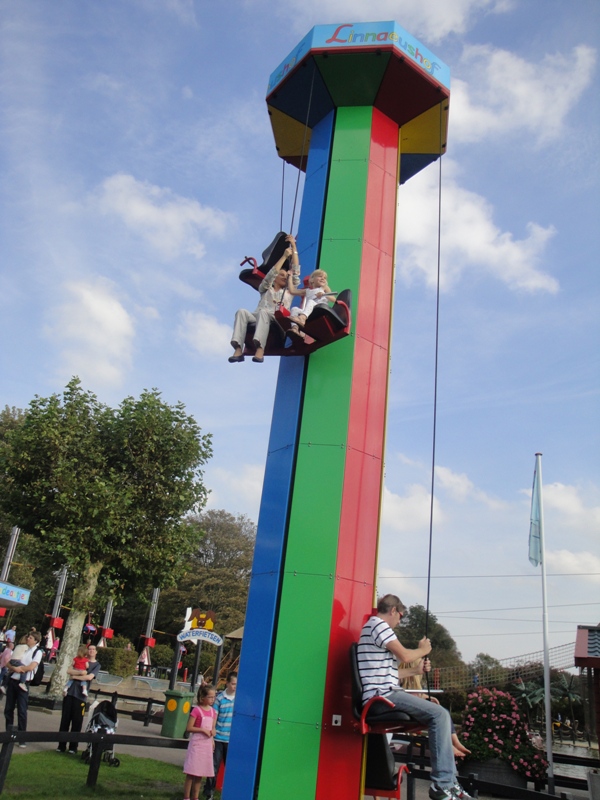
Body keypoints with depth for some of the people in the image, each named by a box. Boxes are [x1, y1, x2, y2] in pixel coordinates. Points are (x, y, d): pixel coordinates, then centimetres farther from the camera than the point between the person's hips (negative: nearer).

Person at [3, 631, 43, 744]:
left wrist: (16, 668, -6)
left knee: (22, 711, -4)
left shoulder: (38, 652, -5)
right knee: (8, 709, 12)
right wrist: (14, 668, -15)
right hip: (12, 681, 5)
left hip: (23, 683, -5)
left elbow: (31, 667, -15)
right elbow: (9, 662, 7)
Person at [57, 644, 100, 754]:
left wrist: (75, 676, -7)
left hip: (80, 695, -2)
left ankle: (73, 746, 9)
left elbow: (90, 677, -11)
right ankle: (61, 745, 11)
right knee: (65, 719, 3)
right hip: (70, 692, 3)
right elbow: (68, 671, 0)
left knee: (77, 722, 0)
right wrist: (80, 672, -14)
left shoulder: (97, 665, 5)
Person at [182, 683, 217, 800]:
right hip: (196, 744, -6)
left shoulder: (213, 711, 6)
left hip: (207, 745, 6)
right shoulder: (196, 710, -13)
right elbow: (189, 728, -15)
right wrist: (203, 730, -21)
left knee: (200, 775, 13)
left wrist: (212, 735, -2)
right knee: (191, 773, 1)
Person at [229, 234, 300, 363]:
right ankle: (238, 349, -44)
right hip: (257, 317, 2)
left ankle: (260, 349, -56)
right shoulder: (265, 288, 28)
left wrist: (293, 246, 21)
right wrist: (284, 256, 11)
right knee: (241, 311, -29)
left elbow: (295, 271, 22)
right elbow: (271, 274, 10)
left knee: (263, 312, -36)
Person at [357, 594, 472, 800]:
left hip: (385, 694, 11)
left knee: (439, 713, 11)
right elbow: (404, 655, -16)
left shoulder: (376, 626, 25)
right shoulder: (378, 624, -8)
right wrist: (423, 650, 3)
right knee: (439, 714, -17)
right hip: (383, 694, -11)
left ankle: (449, 782, 9)